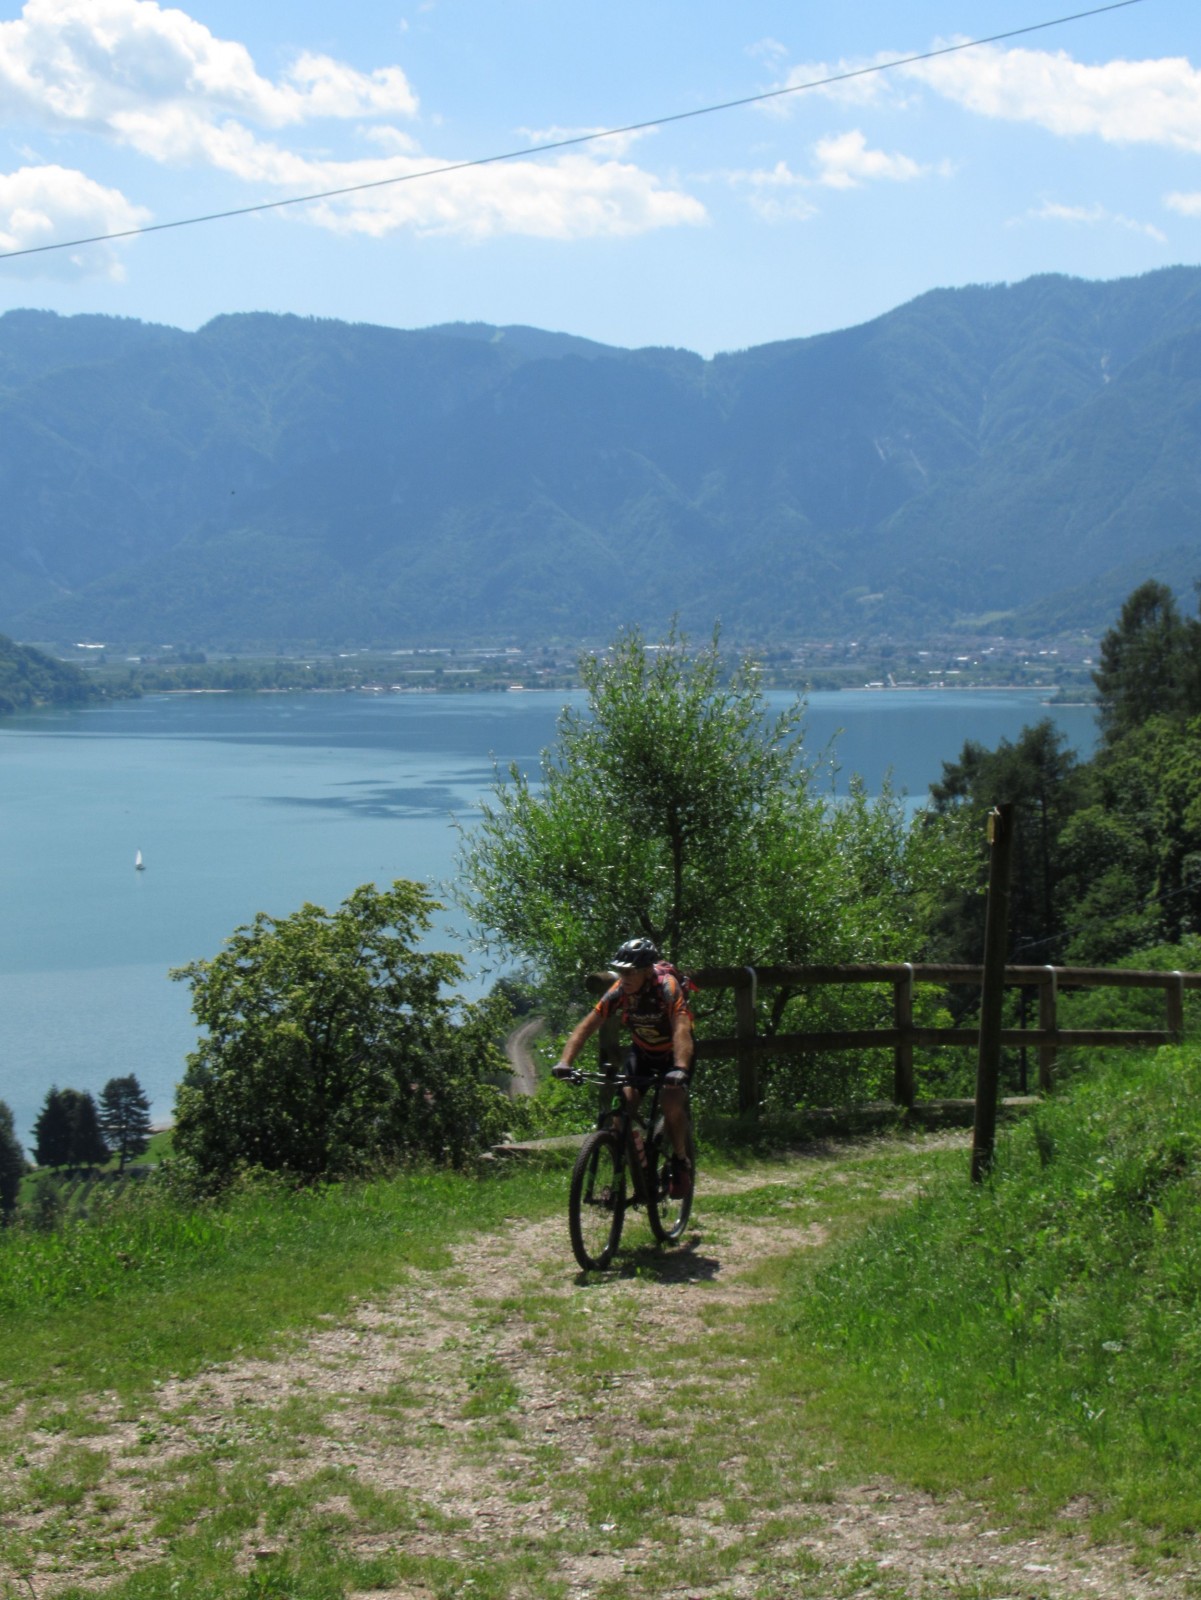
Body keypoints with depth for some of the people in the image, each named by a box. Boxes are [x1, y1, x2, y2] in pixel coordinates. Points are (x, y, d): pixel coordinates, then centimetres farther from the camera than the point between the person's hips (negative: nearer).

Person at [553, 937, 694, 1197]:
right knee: (625, 1101, -18)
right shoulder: (619, 992, -21)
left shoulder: (667, 988, -32)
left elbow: (682, 1031, -45)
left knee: (671, 1102, -26)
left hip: (673, 1052, -4)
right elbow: (587, 1026, -24)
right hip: (641, 1051, 4)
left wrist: (680, 1069, -61)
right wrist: (565, 1062, -39)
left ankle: (681, 1162, -1)